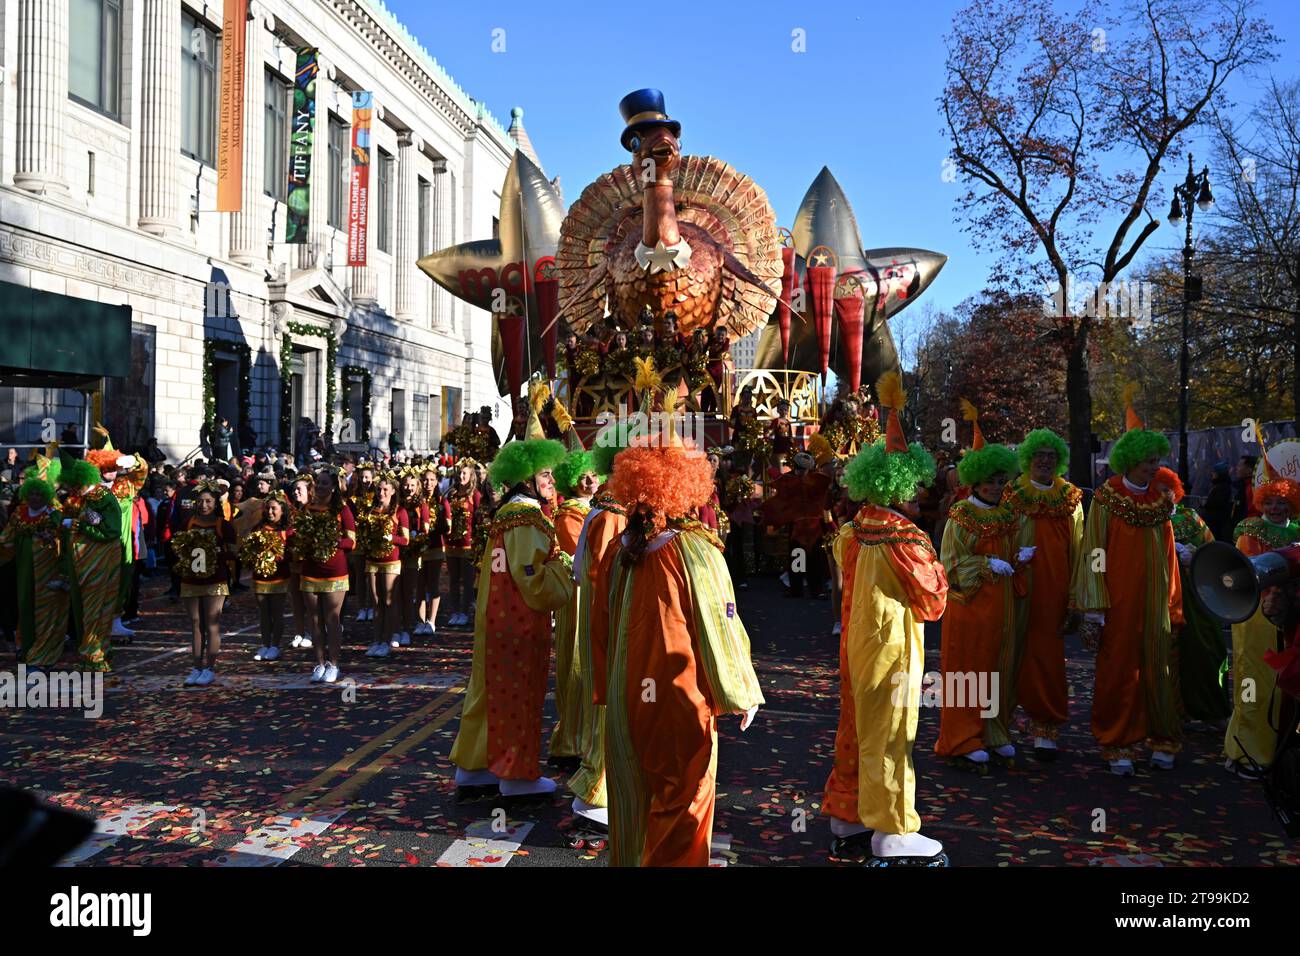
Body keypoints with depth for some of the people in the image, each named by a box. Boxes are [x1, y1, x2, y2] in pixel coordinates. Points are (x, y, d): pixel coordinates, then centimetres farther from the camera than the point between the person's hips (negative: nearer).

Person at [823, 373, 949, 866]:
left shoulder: (854, 532, 3)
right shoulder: (904, 538, -19)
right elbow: (933, 600, -12)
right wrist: (935, 564, 4)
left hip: (857, 644, 8)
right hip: (892, 646, -8)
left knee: (857, 728, 15)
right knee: (890, 737, 1)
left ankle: (847, 819, 26)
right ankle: (892, 834, 11)